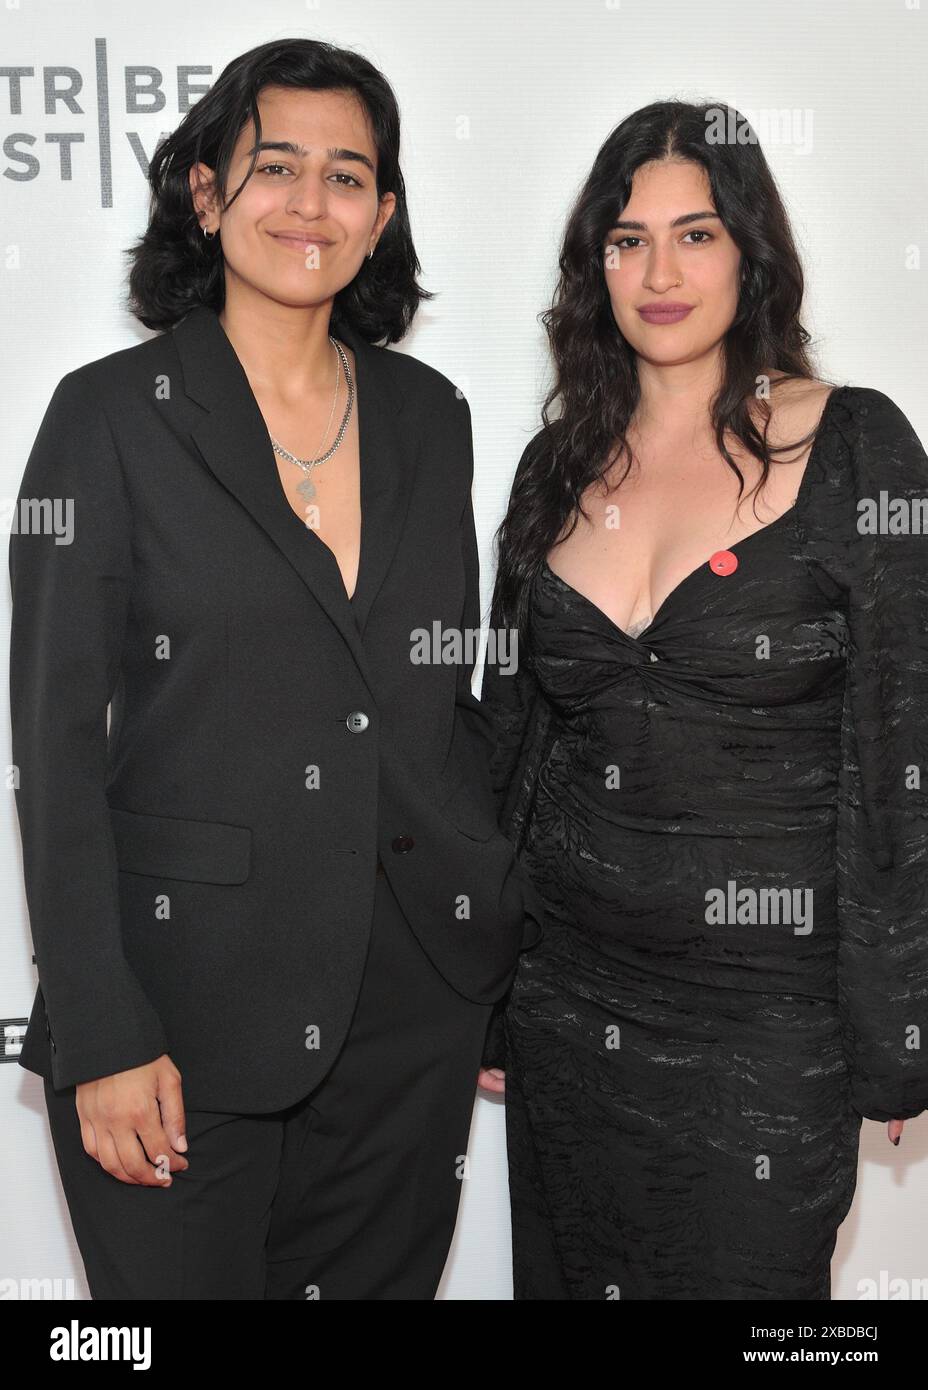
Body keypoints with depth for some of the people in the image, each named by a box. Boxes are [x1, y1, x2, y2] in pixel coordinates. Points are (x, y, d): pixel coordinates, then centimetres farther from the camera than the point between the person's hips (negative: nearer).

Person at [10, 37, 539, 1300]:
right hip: (188, 1001, -4)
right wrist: (101, 1040, -12)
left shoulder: (427, 417, 7)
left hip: (414, 1005, 4)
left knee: (384, 1277, 17)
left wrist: (506, 954, 9)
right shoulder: (113, 416, -6)